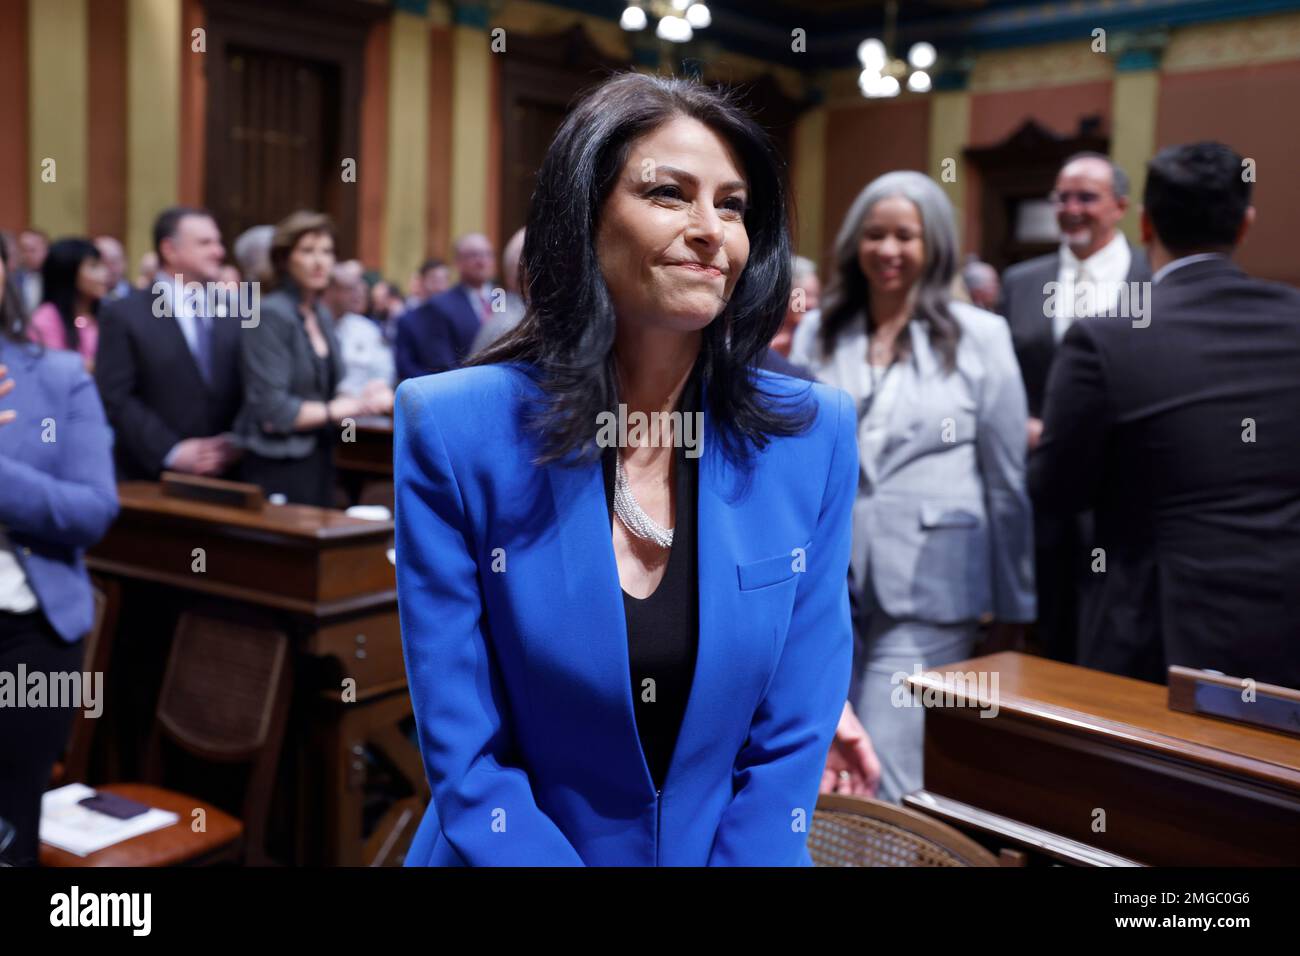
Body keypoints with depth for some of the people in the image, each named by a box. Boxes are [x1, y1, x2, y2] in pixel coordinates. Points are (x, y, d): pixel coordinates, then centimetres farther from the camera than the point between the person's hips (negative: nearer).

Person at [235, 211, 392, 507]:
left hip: (320, 460, 7)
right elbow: (272, 410, -19)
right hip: (279, 467, -7)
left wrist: (364, 397, -3)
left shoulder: (322, 315, 9)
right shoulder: (271, 315, -14)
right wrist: (336, 410, -12)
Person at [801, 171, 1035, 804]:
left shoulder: (979, 335, -1)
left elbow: (1006, 480, 1)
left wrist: (1011, 606, 2)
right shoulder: (827, 334, 8)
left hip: (927, 588, -3)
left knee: (883, 779, -7)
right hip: (832, 584, 4)